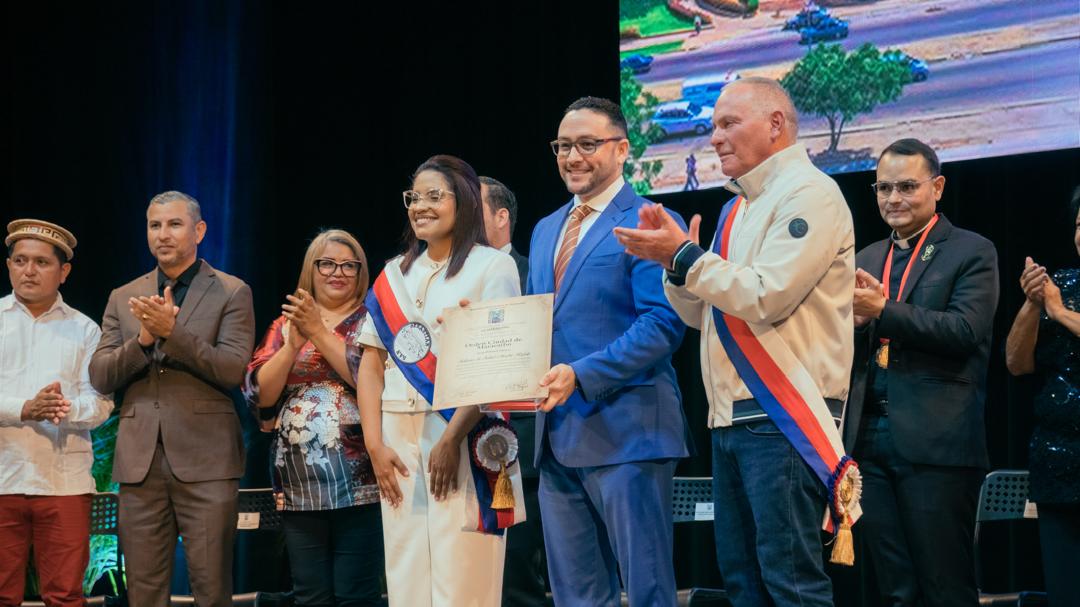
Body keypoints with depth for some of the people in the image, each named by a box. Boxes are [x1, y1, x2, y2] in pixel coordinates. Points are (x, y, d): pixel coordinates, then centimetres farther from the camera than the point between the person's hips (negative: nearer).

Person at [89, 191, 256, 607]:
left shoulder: (231, 293, 4)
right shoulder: (124, 298, 15)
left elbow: (232, 369, -8)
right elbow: (99, 377, 7)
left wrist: (171, 332, -18)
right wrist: (143, 339, -11)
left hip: (205, 459, -3)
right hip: (140, 460, 4)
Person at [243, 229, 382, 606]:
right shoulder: (286, 324, 14)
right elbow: (260, 393, 3)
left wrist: (319, 331, -11)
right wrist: (294, 343, -9)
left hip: (358, 485, -3)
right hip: (300, 488, 3)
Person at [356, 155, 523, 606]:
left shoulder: (492, 266, 0)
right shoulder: (395, 274, 15)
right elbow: (372, 365, 12)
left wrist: (452, 439, -16)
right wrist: (374, 444, 0)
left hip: (464, 437, -5)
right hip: (399, 438, 5)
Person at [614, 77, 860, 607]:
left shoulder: (809, 194, -9)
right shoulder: (738, 209, 19)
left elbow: (768, 296, -20)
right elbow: (699, 312, 19)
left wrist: (685, 257, -13)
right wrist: (673, 260, 2)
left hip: (784, 420, -9)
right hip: (731, 419, 9)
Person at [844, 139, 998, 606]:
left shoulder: (972, 252, 1)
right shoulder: (867, 259, 18)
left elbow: (967, 329, -14)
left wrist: (883, 311, -20)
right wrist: (851, 320, -8)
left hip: (936, 442, -5)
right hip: (869, 439, 5)